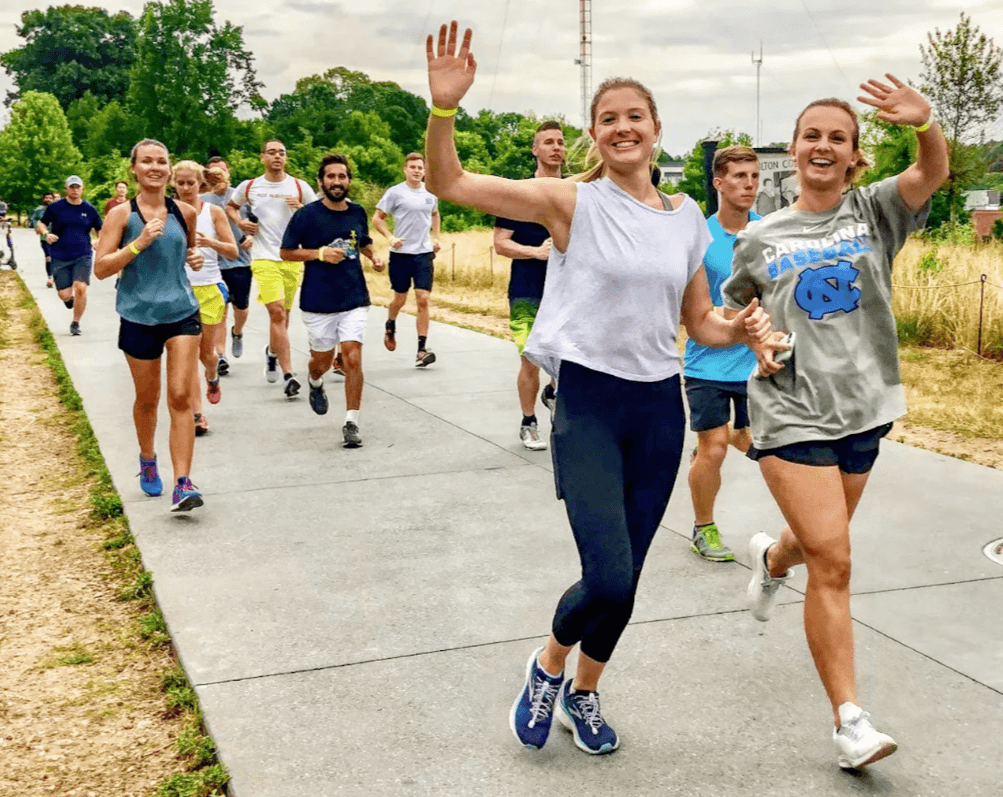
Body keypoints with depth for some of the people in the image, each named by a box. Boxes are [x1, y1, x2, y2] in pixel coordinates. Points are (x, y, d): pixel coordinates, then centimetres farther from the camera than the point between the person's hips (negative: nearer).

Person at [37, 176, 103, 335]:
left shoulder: (89, 209, 4)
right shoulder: (55, 207, 1)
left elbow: (100, 230, 13)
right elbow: (40, 224, 7)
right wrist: (46, 233, -15)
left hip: (83, 256, 0)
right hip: (60, 257, 0)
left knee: (80, 288, -18)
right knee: (65, 295, -4)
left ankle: (75, 323, 2)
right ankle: (69, 298, 37)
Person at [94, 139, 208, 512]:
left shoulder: (185, 212, 2)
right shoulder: (121, 214, -6)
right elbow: (100, 268, -11)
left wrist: (195, 256, 0)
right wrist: (139, 242, -22)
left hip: (182, 312, 1)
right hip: (139, 316, -1)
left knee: (181, 397, -9)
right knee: (147, 399, 14)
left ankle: (183, 483, -10)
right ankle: (147, 461, 41)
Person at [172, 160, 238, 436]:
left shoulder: (214, 212, 2)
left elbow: (233, 251, 0)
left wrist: (210, 242, -20)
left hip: (209, 288, 0)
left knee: (207, 352, 10)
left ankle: (213, 378, 45)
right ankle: (197, 413, -2)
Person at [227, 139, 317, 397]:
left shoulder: (299, 187, 4)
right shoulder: (249, 187, 6)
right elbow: (230, 206, 24)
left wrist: (302, 209, -13)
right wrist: (239, 221, 3)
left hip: (293, 258, 2)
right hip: (264, 259, -2)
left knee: (282, 314, 13)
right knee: (277, 312, -15)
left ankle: (272, 352, 44)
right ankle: (288, 375, -16)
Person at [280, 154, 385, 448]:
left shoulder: (358, 212, 5)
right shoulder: (307, 215, -7)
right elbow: (286, 252, -3)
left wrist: (374, 258, 3)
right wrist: (321, 253, -16)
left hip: (354, 299, 2)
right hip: (318, 301, -2)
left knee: (353, 359, -10)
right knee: (322, 360, 12)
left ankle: (351, 423, -1)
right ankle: (315, 383, 50)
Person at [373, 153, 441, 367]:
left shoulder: (431, 192, 8)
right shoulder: (395, 192, -4)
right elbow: (377, 218, 0)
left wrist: (435, 237, 15)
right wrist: (390, 237, -14)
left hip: (424, 253, 2)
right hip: (401, 253, -2)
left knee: (423, 300, -7)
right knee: (400, 298, 10)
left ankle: (422, 349, -7)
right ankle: (390, 326, 43)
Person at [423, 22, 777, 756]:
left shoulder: (688, 218, 7)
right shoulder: (571, 201, -6)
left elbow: (700, 322, 15)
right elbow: (449, 184, -12)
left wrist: (743, 330, -5)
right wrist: (445, 107, -27)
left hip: (660, 406, 4)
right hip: (589, 400, -4)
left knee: (623, 579, 10)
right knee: (609, 580, -15)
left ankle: (583, 694, 37)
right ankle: (548, 665, 18)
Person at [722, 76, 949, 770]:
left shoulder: (873, 211, 3)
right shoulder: (760, 239, 4)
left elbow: (932, 174, -16)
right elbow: (732, 306, 21)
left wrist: (925, 122, -37)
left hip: (861, 407, 3)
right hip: (791, 412, -2)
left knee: (820, 543, 19)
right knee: (833, 562, -11)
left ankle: (772, 557, 57)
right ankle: (850, 720, -4)